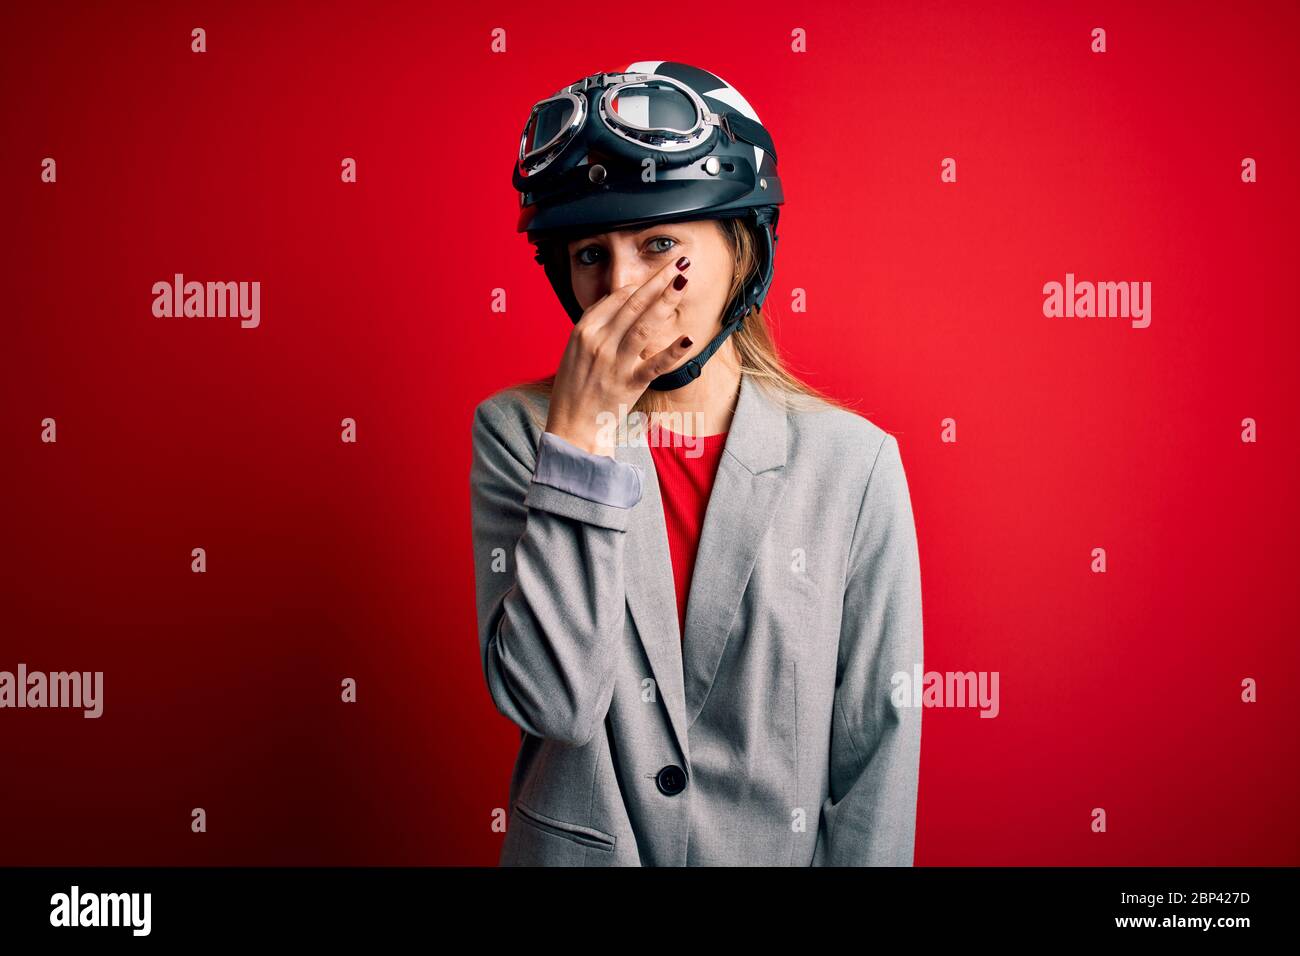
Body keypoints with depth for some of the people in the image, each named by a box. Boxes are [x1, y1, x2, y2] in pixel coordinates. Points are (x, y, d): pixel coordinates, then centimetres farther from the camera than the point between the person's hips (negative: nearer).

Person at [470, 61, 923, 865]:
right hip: (573, 844, 0)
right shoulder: (515, 431, -12)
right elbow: (551, 702, -22)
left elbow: (876, 747, -9)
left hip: (782, 847, 0)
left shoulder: (853, 462, -14)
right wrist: (584, 427, -25)